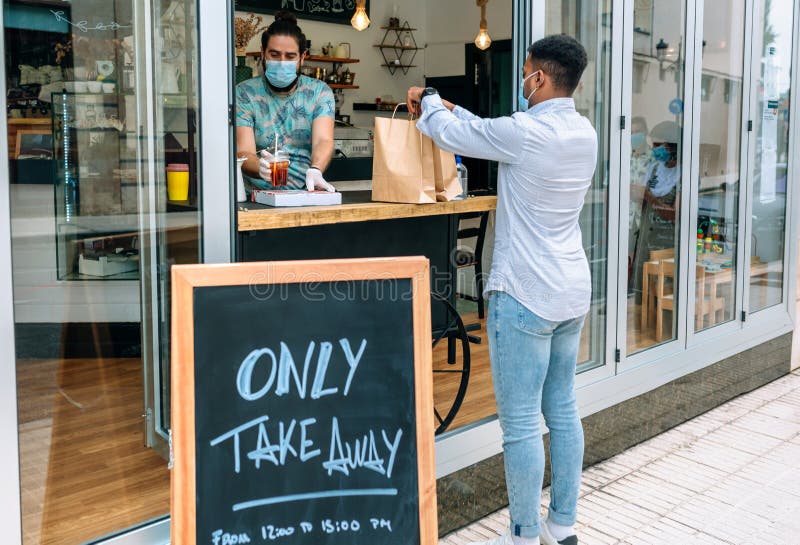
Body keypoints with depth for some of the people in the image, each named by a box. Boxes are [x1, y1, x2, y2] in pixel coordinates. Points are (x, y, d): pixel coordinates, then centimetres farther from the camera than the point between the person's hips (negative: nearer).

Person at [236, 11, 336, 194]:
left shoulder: (319, 92, 9)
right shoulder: (244, 94, 4)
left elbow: (323, 141, -7)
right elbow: (243, 153, -7)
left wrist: (315, 171, -29)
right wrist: (261, 168, -31)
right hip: (257, 198, 0)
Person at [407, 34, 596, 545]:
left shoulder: (525, 132, -17)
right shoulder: (585, 133, 8)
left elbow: (452, 134, -2)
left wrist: (428, 100, 18)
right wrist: (449, 108, 25)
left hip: (525, 295, -8)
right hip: (572, 292, 8)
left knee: (521, 422, 1)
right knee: (563, 409, 15)